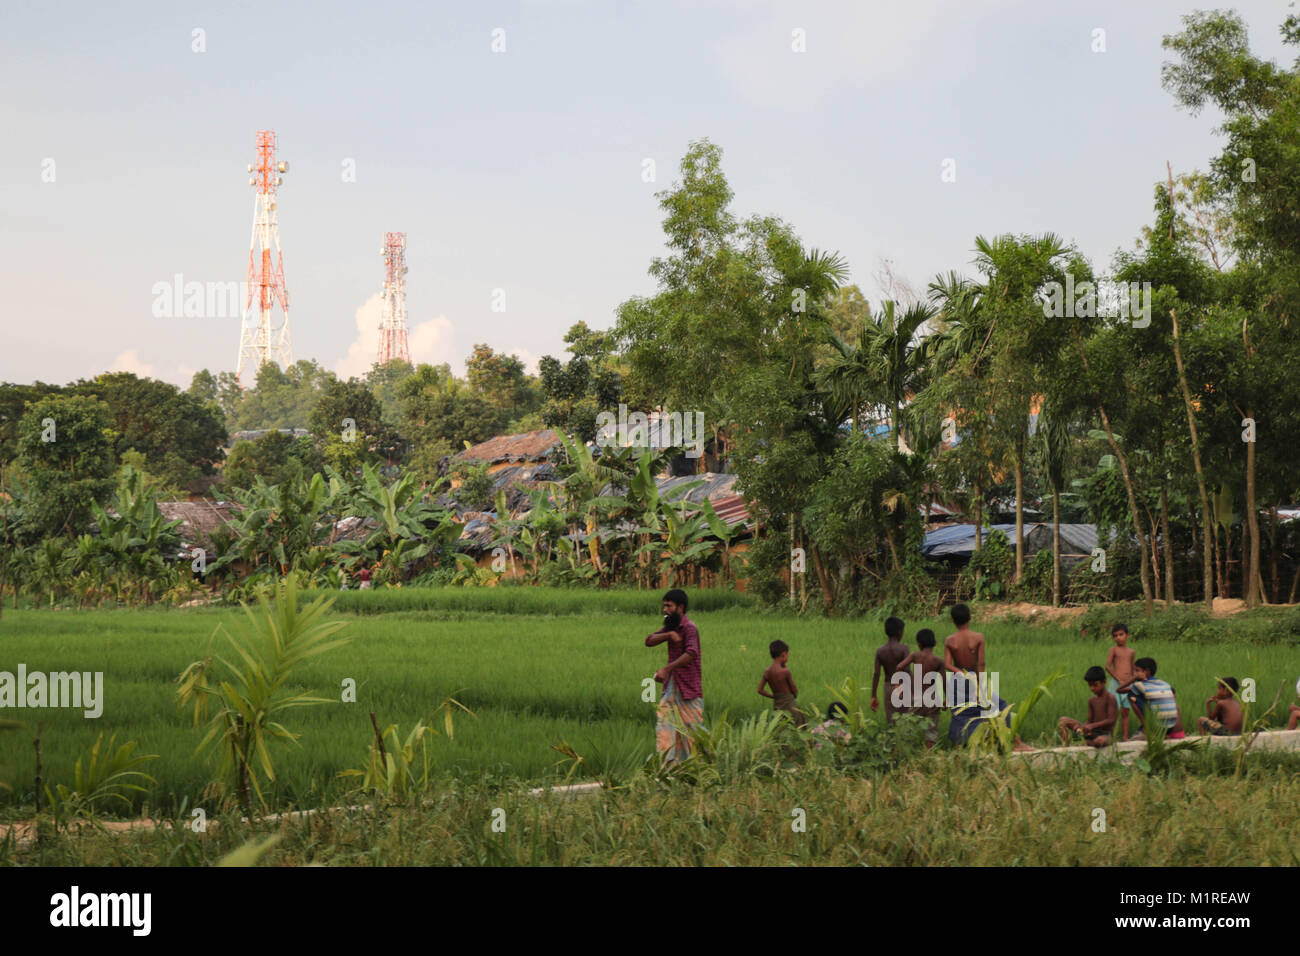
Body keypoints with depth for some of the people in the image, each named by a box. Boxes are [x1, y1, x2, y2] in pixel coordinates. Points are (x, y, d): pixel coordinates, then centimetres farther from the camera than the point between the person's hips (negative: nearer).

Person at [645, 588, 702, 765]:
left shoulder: (689, 628, -13)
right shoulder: (671, 626, 14)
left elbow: (691, 653, -29)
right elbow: (649, 641, 6)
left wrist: (666, 669, -35)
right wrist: (669, 635, -12)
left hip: (688, 690, -8)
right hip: (672, 687, 8)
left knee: (692, 731, -1)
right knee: (665, 727, 1)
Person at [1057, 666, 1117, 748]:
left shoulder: (1110, 698, -10)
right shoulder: (1092, 700, 11)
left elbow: (1111, 720, -18)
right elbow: (1090, 721, 12)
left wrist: (1092, 726, -26)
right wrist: (1080, 726, -11)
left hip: (1106, 734, -7)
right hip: (1093, 732, 7)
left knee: (1099, 741, -45)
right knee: (1063, 721, 0)